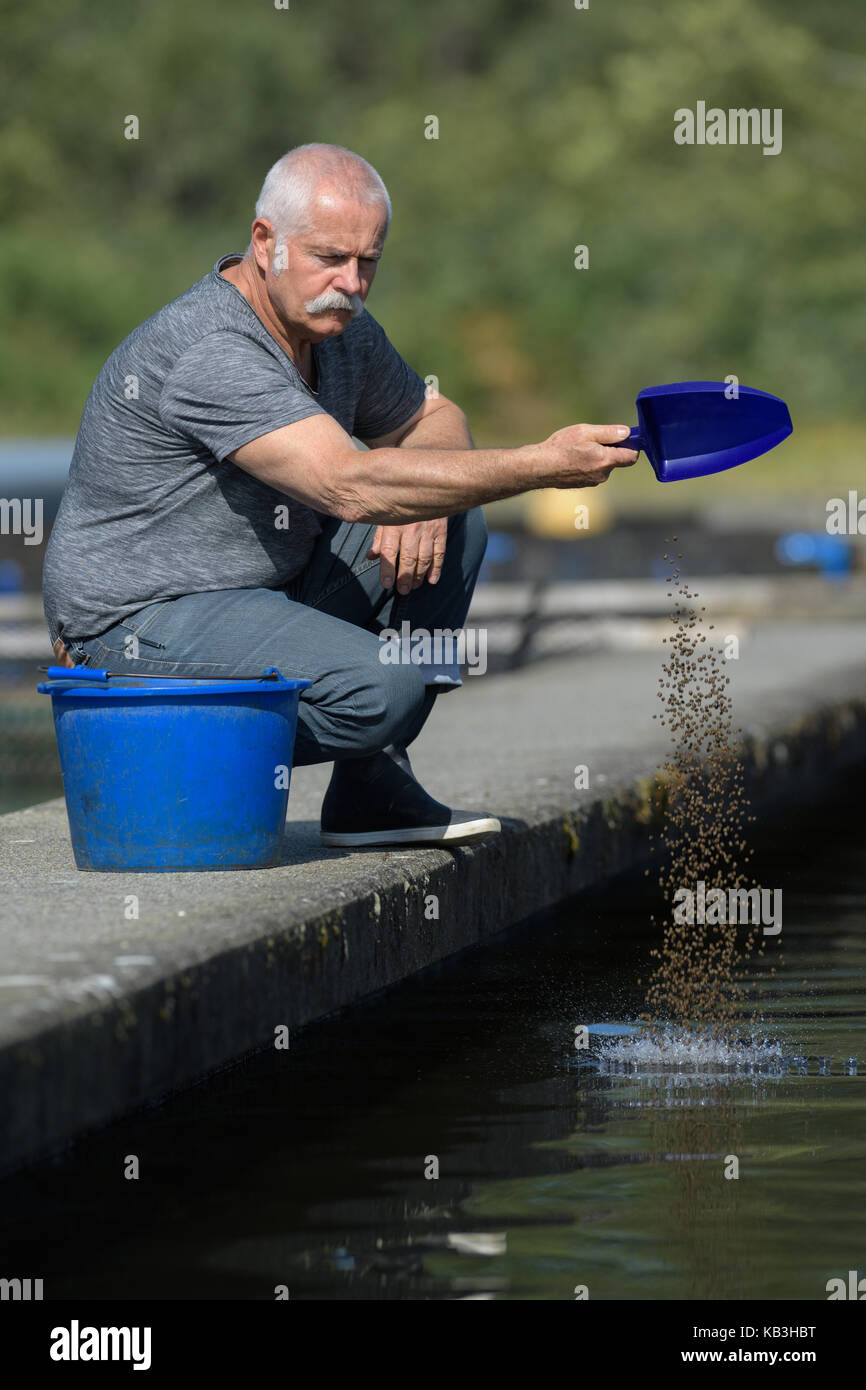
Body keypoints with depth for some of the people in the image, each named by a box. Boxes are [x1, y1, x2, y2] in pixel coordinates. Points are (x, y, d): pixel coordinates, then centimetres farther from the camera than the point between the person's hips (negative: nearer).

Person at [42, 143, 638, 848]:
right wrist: (542, 465, -34)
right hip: (141, 623, -10)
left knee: (451, 525, 1)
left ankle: (372, 786, 2)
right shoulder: (208, 353, -26)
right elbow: (351, 485, -34)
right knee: (382, 685, -29)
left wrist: (422, 504, -7)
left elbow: (434, 419, 18)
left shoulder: (339, 328, 5)